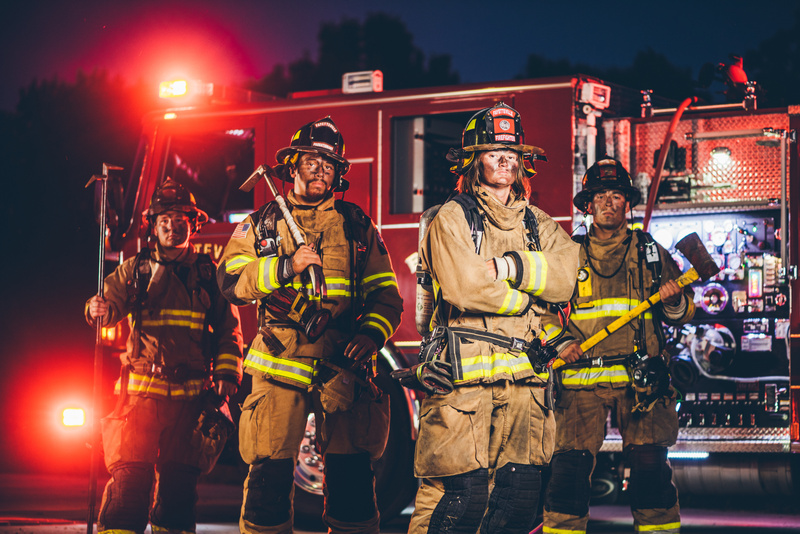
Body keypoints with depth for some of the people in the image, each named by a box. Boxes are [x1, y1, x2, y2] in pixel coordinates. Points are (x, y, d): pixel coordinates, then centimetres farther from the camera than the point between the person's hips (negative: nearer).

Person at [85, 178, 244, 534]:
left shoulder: (208, 274, 11)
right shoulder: (136, 270, 10)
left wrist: (227, 373, 2)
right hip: (143, 389, -1)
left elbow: (229, 329, 13)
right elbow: (113, 300, -3)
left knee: (180, 478, 5)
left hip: (191, 395, 1)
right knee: (130, 476, -9)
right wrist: (99, 309, -27)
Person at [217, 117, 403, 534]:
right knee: (269, 471, -5)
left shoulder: (356, 225, 15)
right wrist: (285, 268, -10)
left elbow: (386, 294, 12)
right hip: (281, 361, -1)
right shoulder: (261, 225, 13)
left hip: (343, 362, 1)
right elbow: (230, 281, 2)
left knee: (352, 475, -1)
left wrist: (371, 333, -6)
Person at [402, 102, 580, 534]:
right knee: (462, 493, -11)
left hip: (523, 374, 5)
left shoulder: (538, 224, 19)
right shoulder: (452, 218, 3)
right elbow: (465, 287, -12)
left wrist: (511, 266, -12)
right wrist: (528, 299, 0)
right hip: (463, 372, -5)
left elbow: (565, 277, 0)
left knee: (521, 490, 2)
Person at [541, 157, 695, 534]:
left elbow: (683, 313, 13)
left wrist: (674, 302, -9)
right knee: (571, 465, -9)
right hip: (582, 380, 0)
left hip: (640, 379, 0)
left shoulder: (651, 253, 14)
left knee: (650, 467, -11)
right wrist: (559, 341, -3)